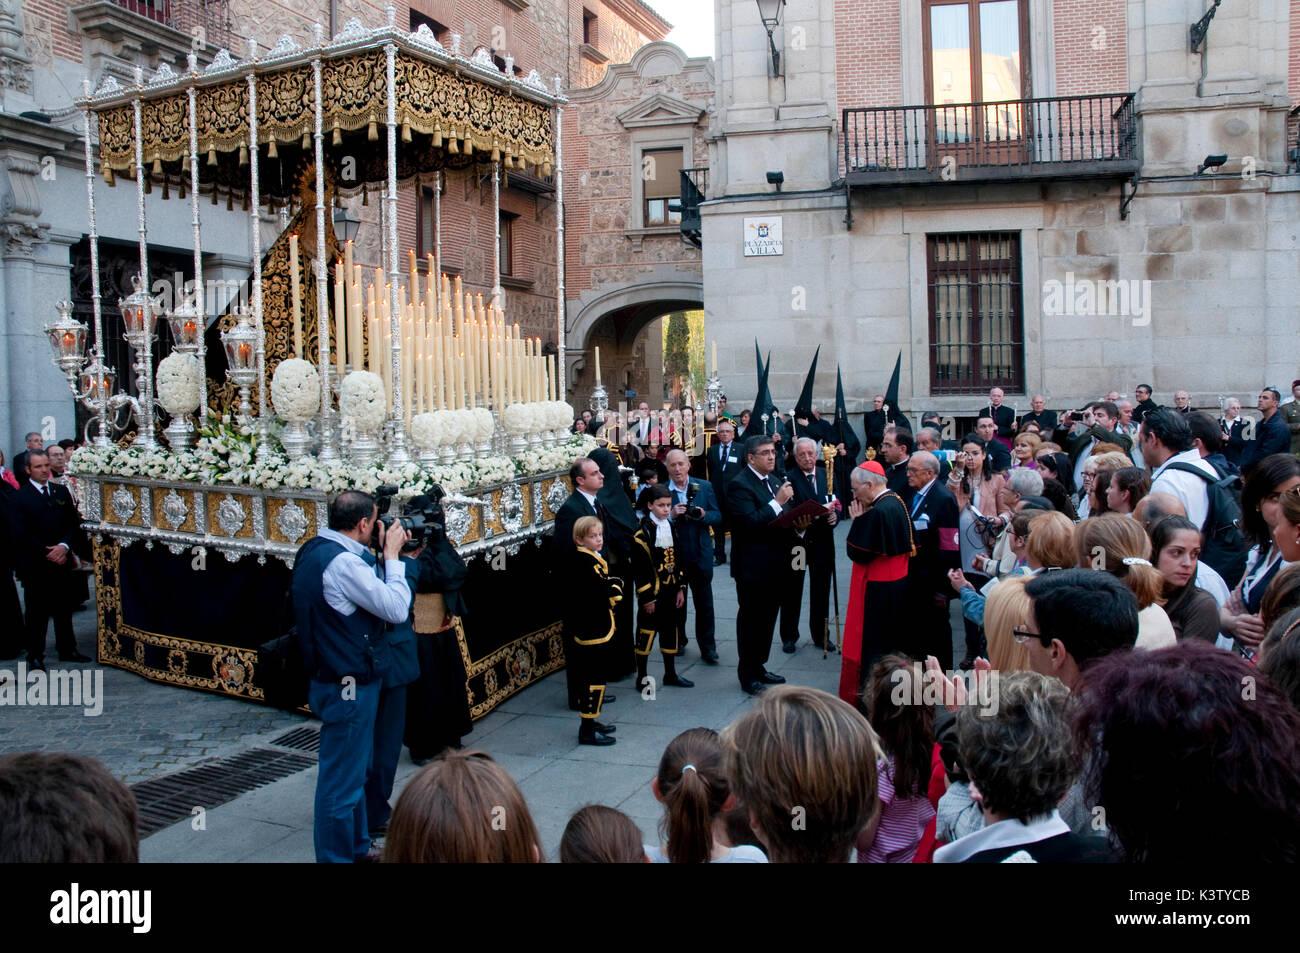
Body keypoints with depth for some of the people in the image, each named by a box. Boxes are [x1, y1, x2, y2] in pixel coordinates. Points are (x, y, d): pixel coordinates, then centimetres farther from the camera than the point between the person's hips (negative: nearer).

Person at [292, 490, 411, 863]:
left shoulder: (313, 550, 7)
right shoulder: (342, 562, -25)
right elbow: (397, 609, -22)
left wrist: (383, 554, 3)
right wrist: (391, 554, -13)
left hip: (331, 676, 11)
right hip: (349, 686, -11)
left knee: (353, 771, 23)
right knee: (342, 780, 2)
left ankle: (356, 848, 39)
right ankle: (336, 855, 15)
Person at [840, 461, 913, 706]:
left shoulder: (878, 512, -24)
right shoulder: (897, 502, 6)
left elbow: (859, 553, -21)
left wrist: (857, 520, -12)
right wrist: (863, 519, 2)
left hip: (877, 591, -10)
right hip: (897, 583, 10)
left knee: (870, 649, 0)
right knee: (891, 641, 18)